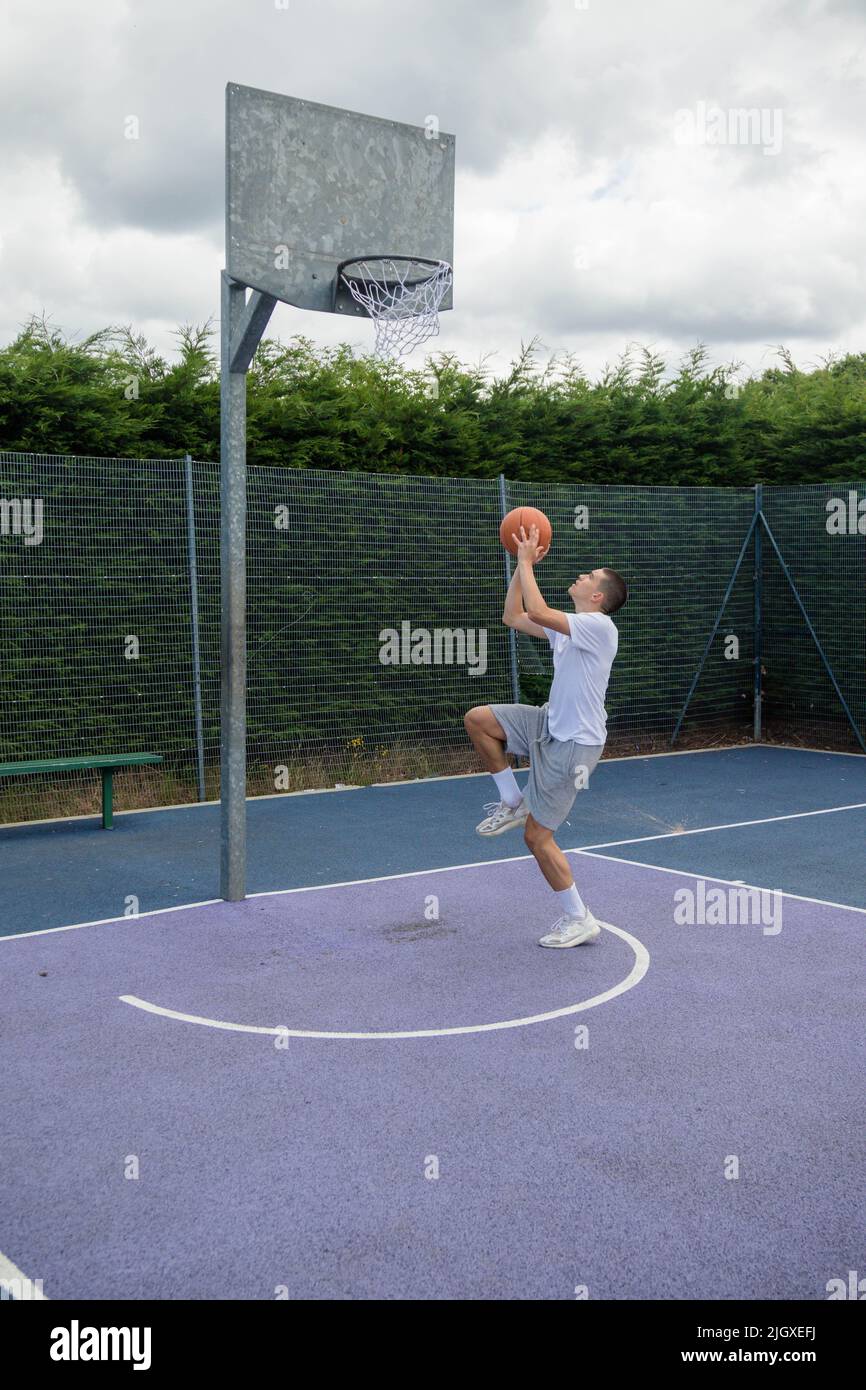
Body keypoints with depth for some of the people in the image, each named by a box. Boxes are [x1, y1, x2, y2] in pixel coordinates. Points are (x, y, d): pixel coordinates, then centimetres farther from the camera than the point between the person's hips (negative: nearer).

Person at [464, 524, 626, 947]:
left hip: (573, 743, -9)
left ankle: (579, 919, 12)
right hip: (550, 724, 9)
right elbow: (514, 617, 17)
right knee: (477, 719, 1)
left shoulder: (599, 626, -19)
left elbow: (536, 612, -31)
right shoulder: (567, 626, 10)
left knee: (537, 837, -4)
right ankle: (512, 801, 13)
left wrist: (526, 561, -19)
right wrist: (522, 564, 11)